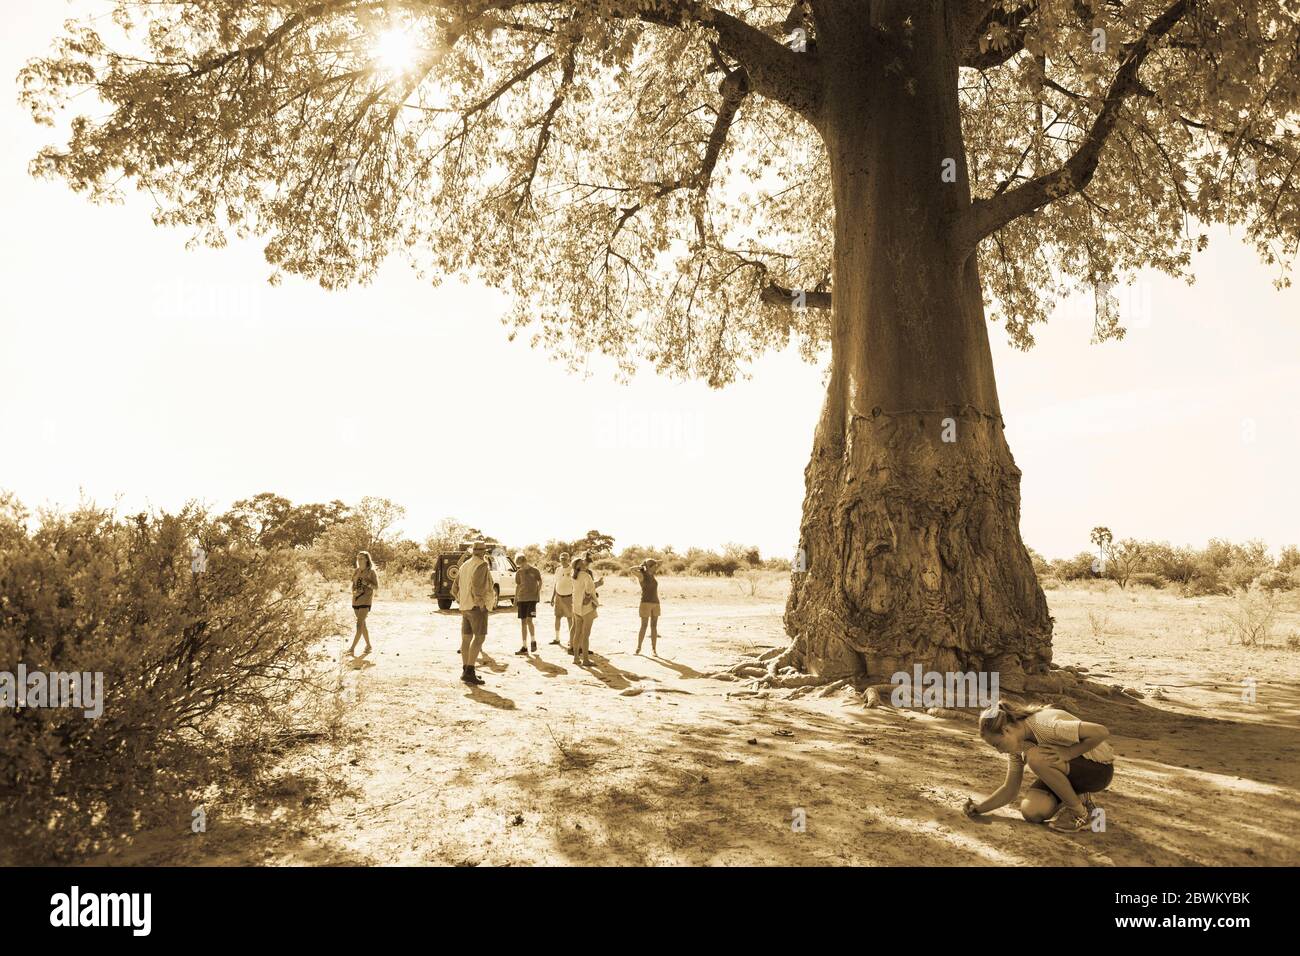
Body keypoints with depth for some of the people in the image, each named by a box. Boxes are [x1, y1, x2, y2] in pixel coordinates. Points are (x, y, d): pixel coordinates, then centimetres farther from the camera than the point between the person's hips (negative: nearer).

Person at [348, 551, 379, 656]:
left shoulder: (371, 572, -4)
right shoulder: (355, 571, 12)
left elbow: (376, 587, -5)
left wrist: (367, 583, -20)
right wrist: (354, 592, 0)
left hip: (365, 601, -6)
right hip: (355, 600, 6)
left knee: (359, 624, -13)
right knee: (363, 624, 12)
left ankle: (352, 648, -16)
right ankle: (368, 646, 23)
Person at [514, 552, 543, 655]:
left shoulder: (534, 571, -2)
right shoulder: (519, 573, 8)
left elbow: (540, 582, 7)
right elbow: (517, 586, 15)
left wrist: (538, 593, -3)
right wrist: (515, 599, 13)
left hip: (532, 598, -4)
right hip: (521, 599, 4)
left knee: (529, 620, -12)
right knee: (523, 622, 3)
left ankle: (534, 641, 8)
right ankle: (524, 647, 6)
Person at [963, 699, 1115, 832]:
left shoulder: (1047, 726, -31)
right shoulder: (1016, 744, -5)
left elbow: (1102, 732, -33)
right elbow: (1009, 790, -1)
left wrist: (1068, 753, -31)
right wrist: (979, 807, -12)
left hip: (1099, 768, -7)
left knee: (1036, 757, -31)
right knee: (1031, 812, -17)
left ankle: (1079, 811, -11)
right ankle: (1078, 798, 10)